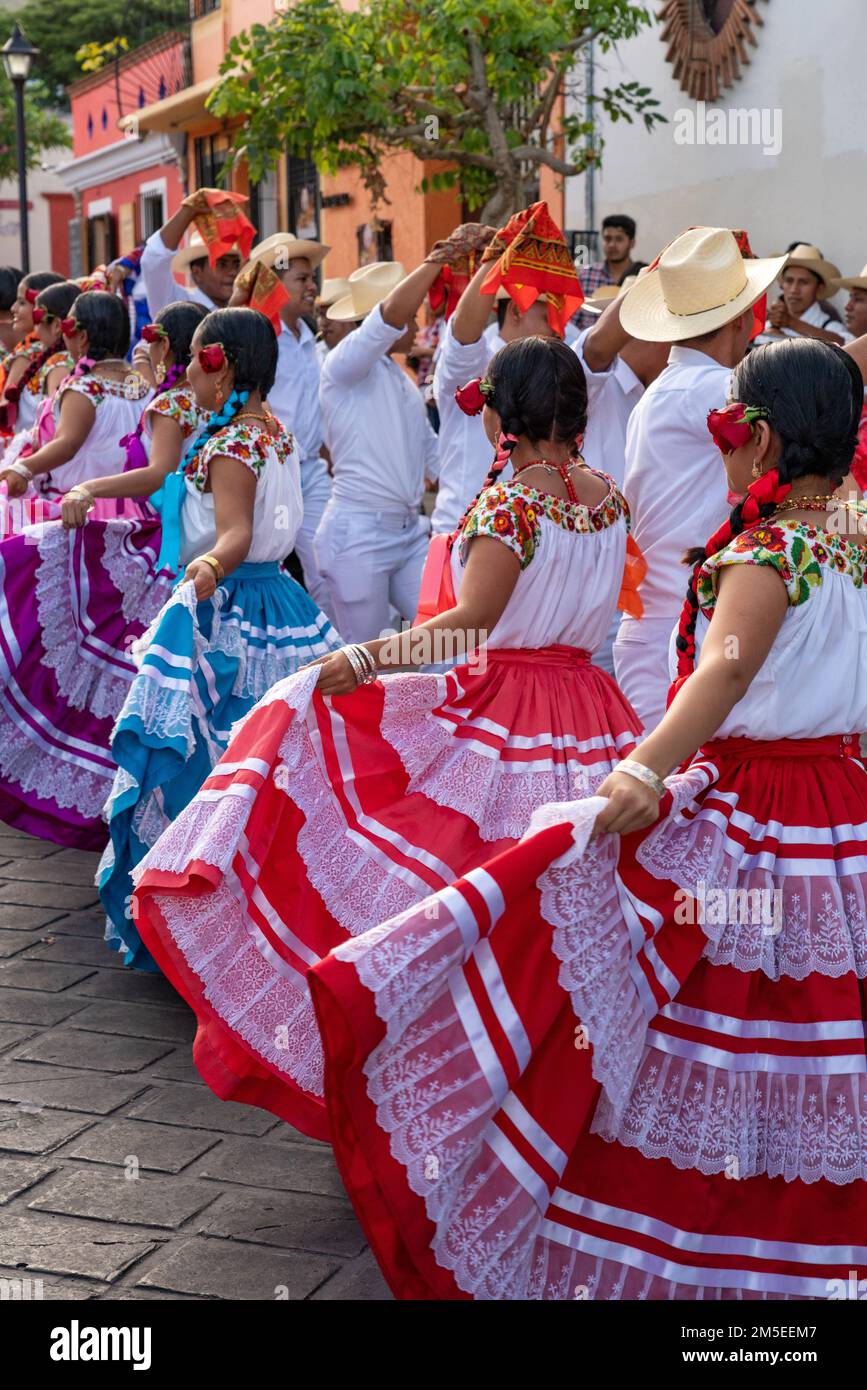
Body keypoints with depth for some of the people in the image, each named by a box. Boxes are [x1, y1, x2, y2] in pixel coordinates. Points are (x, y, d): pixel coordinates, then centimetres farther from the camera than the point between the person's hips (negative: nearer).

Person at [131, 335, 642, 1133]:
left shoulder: (508, 505, -16)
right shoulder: (611, 499, 5)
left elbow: (470, 621, -25)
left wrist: (365, 658, -25)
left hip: (503, 706, -7)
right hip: (591, 710, 7)